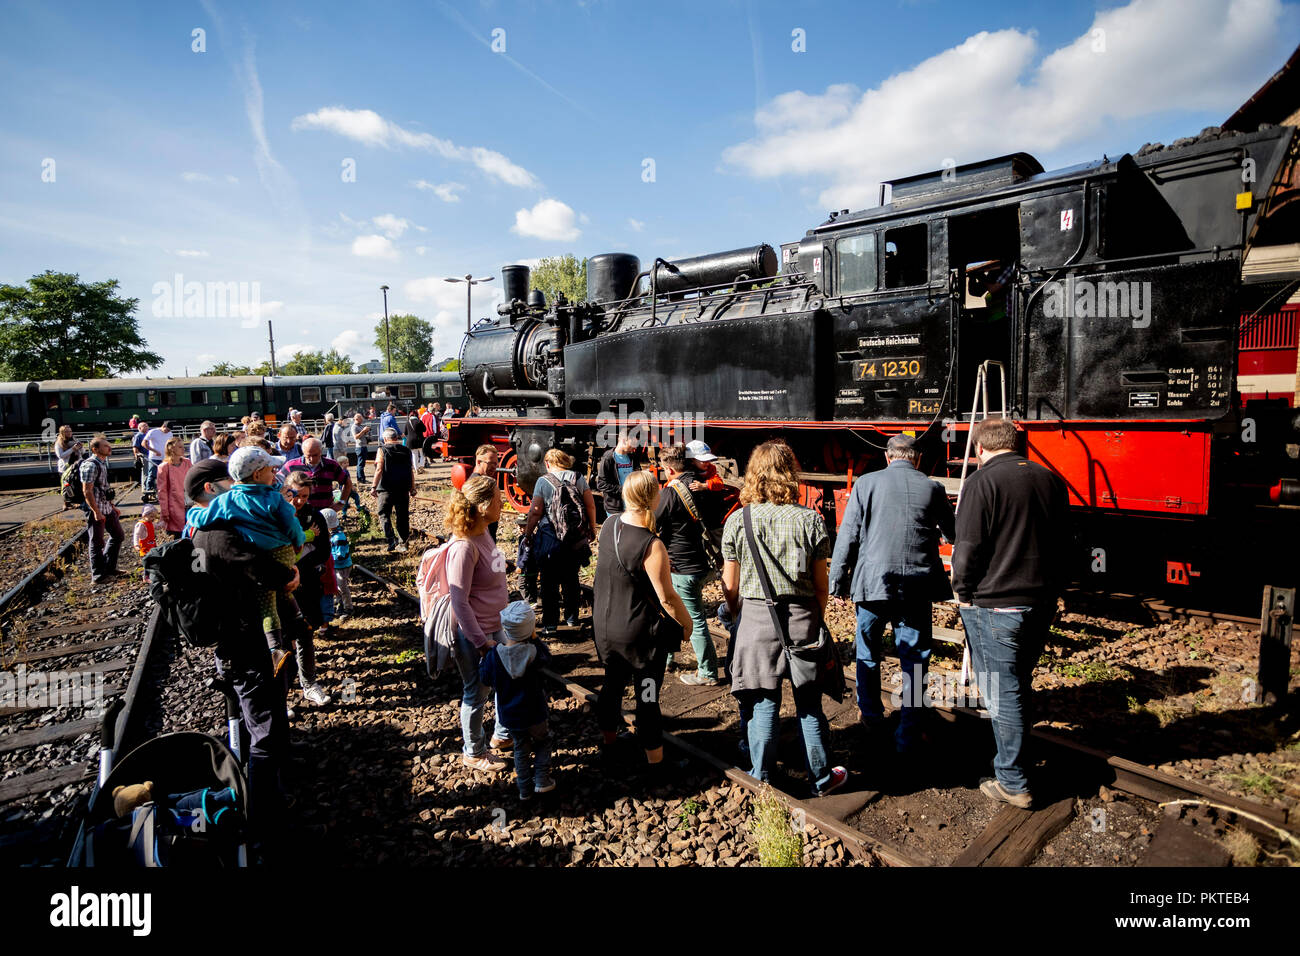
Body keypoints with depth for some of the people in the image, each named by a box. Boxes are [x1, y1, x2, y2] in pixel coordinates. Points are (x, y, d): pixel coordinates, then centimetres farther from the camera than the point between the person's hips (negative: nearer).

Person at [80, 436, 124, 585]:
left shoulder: (103, 462, 10)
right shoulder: (91, 465, -19)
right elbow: (87, 491, -22)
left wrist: (112, 506, 22)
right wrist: (96, 512, -24)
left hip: (107, 507, 9)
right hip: (96, 510, -9)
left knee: (118, 536, 17)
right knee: (97, 543, 1)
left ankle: (109, 568, 29)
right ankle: (98, 575, 12)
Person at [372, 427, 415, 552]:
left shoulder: (382, 450, -3)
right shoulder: (406, 450, 8)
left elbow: (379, 470, -11)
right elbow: (411, 471, 10)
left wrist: (374, 487, -7)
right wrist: (413, 489, 16)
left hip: (386, 488, -3)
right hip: (403, 489, 3)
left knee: (384, 514, 7)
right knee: (403, 515, 10)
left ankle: (391, 539, -9)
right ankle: (402, 542, 12)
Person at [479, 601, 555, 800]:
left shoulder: (494, 656, -19)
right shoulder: (535, 652, -21)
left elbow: (485, 679, -5)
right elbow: (546, 656, 2)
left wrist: (483, 657, 9)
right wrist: (531, 639, 3)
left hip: (509, 716, 1)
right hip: (534, 714, -1)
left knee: (521, 749, 20)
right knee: (542, 742, 24)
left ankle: (524, 788, 26)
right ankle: (541, 780, 19)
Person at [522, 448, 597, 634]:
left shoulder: (543, 481, -6)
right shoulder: (579, 479, 2)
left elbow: (535, 512, -9)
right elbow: (590, 506, 3)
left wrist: (527, 533, 1)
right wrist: (592, 529, 14)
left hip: (550, 540, -3)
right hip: (576, 541, 4)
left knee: (550, 583, 6)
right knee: (571, 579, 18)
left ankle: (550, 624, 9)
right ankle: (572, 618, 27)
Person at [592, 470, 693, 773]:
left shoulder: (608, 525, -6)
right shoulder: (651, 546, -27)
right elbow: (667, 597, -21)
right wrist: (686, 623, -7)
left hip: (604, 626, 7)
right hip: (640, 633, -7)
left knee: (612, 683, 25)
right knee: (647, 697, 10)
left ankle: (608, 747, 46)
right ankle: (655, 759, 27)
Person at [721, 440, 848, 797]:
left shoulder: (737, 520, -6)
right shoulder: (810, 519, -6)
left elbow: (730, 586, -1)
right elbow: (820, 584, -1)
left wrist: (735, 615, 16)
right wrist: (817, 619, 14)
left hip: (755, 617, 0)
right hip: (802, 616, 0)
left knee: (763, 702, 11)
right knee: (809, 703, 14)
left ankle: (762, 779, 24)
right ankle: (821, 776, 30)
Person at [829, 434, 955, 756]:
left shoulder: (866, 483, -1)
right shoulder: (932, 488, 1)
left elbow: (847, 536, -2)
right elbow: (953, 534, 16)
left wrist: (838, 581, 5)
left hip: (872, 583, 0)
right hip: (916, 588, 0)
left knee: (867, 654, 19)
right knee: (913, 660, 9)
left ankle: (872, 718, 33)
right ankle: (908, 736, 15)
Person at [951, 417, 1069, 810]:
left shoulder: (982, 482, -14)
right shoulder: (1049, 479, 8)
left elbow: (968, 548, -17)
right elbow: (1063, 539, 16)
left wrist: (964, 593, -3)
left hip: (995, 606, -7)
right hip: (1043, 603, 7)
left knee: (1003, 693, 2)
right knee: (1020, 685, 22)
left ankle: (1013, 783, 12)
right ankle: (1017, 759, 37)